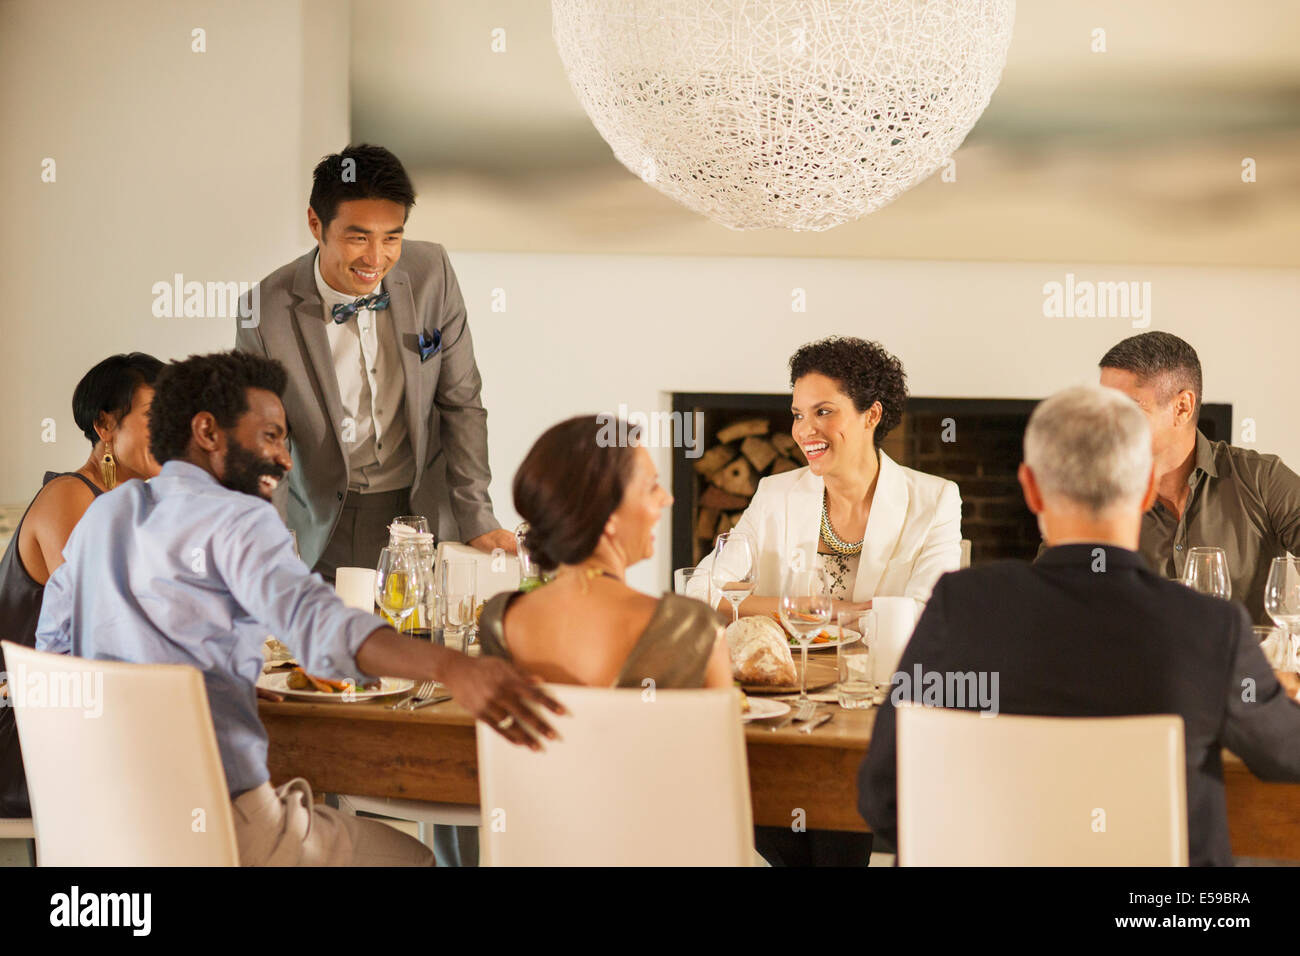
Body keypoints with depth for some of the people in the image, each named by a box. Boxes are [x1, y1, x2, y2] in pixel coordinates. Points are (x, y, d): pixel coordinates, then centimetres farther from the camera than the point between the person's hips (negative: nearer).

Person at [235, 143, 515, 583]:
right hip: (327, 530, -2)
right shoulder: (267, 311, -17)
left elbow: (460, 403, -1)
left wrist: (477, 518, -5)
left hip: (424, 513, 2)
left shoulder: (431, 272, -10)